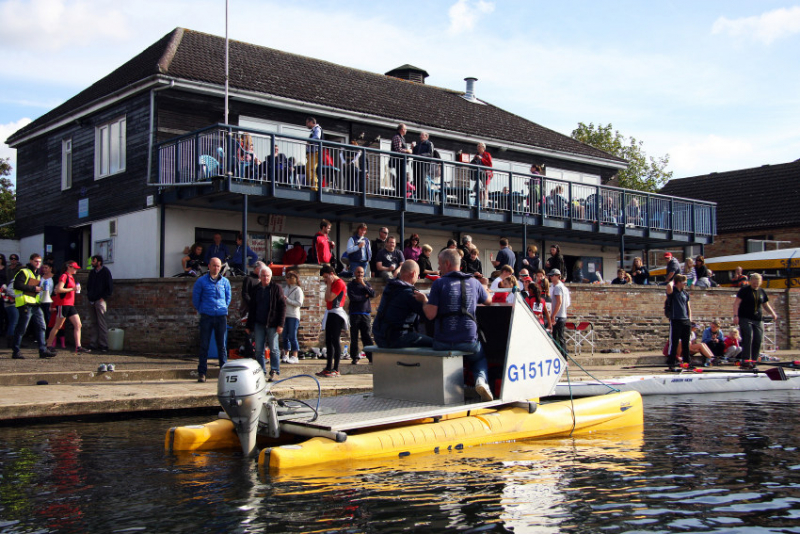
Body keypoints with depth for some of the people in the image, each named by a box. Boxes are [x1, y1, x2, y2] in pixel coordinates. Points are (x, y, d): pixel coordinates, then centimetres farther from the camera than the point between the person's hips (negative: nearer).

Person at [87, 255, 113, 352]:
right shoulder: (92, 272, 16)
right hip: (91, 301, 7)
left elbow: (110, 287, -6)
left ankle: (103, 345, -6)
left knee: (101, 323, -7)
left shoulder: (105, 272, -3)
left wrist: (103, 297, -11)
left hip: (100, 301, -7)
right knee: (94, 323, 8)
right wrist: (88, 295, 12)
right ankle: (93, 343, 11)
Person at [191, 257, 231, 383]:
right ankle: (202, 372, 4)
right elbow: (195, 298, 8)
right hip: (206, 316, -2)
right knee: (204, 345, 0)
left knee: (221, 345, 5)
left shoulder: (225, 281, 8)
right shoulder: (201, 281, 1)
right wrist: (201, 310, 9)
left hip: (221, 316, 2)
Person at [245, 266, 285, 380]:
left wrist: (280, 324, -11)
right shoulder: (256, 290, 12)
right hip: (258, 324, 4)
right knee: (259, 350, 4)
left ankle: (274, 371, 6)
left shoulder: (276, 288, 0)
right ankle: (261, 372, 11)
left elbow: (282, 306, -4)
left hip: (272, 324, -4)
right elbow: (252, 309, 17)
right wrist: (249, 325, 12)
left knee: (274, 349, 0)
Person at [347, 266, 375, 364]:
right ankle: (355, 357, 3)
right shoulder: (351, 285, 6)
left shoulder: (367, 284, 14)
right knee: (354, 337, -2)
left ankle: (371, 356, -5)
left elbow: (373, 294, 0)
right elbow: (352, 297, -8)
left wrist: (364, 285, -6)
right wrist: (364, 296, -1)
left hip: (365, 313, 1)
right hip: (354, 313, -1)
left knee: (367, 336, -4)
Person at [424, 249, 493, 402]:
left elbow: (431, 314, -10)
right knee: (480, 358, 31)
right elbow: (488, 301, 25)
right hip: (469, 341, 1)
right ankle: (481, 379, 1)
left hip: (443, 342, -1)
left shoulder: (438, 283, -4)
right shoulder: (474, 282, 6)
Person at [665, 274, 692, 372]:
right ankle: (671, 364, 0)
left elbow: (688, 307, 18)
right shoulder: (672, 292, -4)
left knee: (686, 344, 11)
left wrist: (690, 319, 10)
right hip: (675, 321, -6)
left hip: (686, 321, 6)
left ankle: (687, 363, 17)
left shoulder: (686, 293, 14)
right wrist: (672, 281, -7)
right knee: (674, 343, -4)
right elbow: (669, 286, -29)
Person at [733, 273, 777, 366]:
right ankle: (745, 361, -18)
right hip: (745, 319, -5)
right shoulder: (744, 290, -2)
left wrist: (773, 313, 5)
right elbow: (736, 303, -8)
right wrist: (735, 315, -19)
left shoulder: (762, 292, 14)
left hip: (758, 320, 5)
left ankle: (753, 362, 7)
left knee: (758, 341, -2)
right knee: (748, 338, -17)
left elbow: (766, 304, 23)